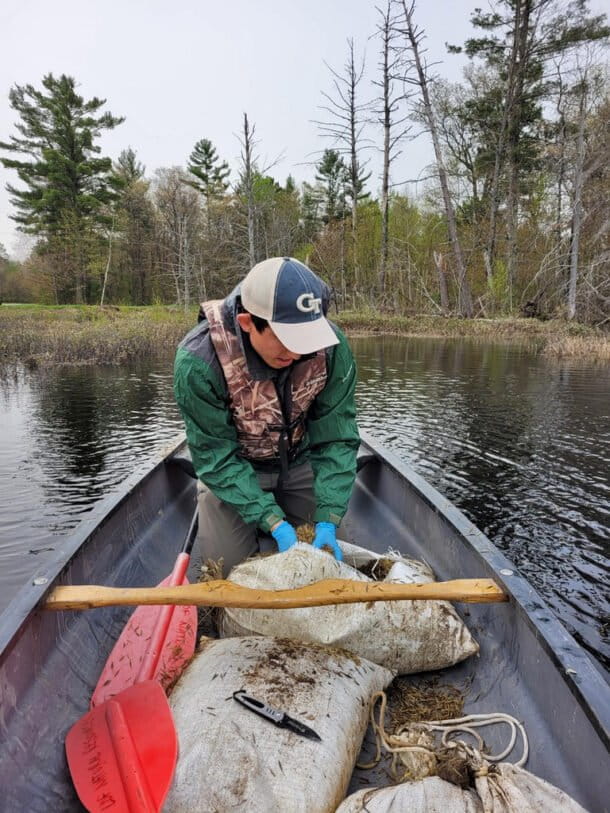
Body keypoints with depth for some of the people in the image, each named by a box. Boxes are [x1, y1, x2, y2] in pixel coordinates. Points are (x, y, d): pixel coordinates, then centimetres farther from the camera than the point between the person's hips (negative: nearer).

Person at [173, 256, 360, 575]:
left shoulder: (331, 346, -27)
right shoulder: (198, 362, -34)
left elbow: (336, 437, -20)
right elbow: (217, 457, -26)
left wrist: (327, 520, -26)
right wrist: (274, 523, -31)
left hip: (300, 462, 3)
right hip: (233, 467, -2)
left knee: (318, 548, 7)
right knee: (227, 561, -6)